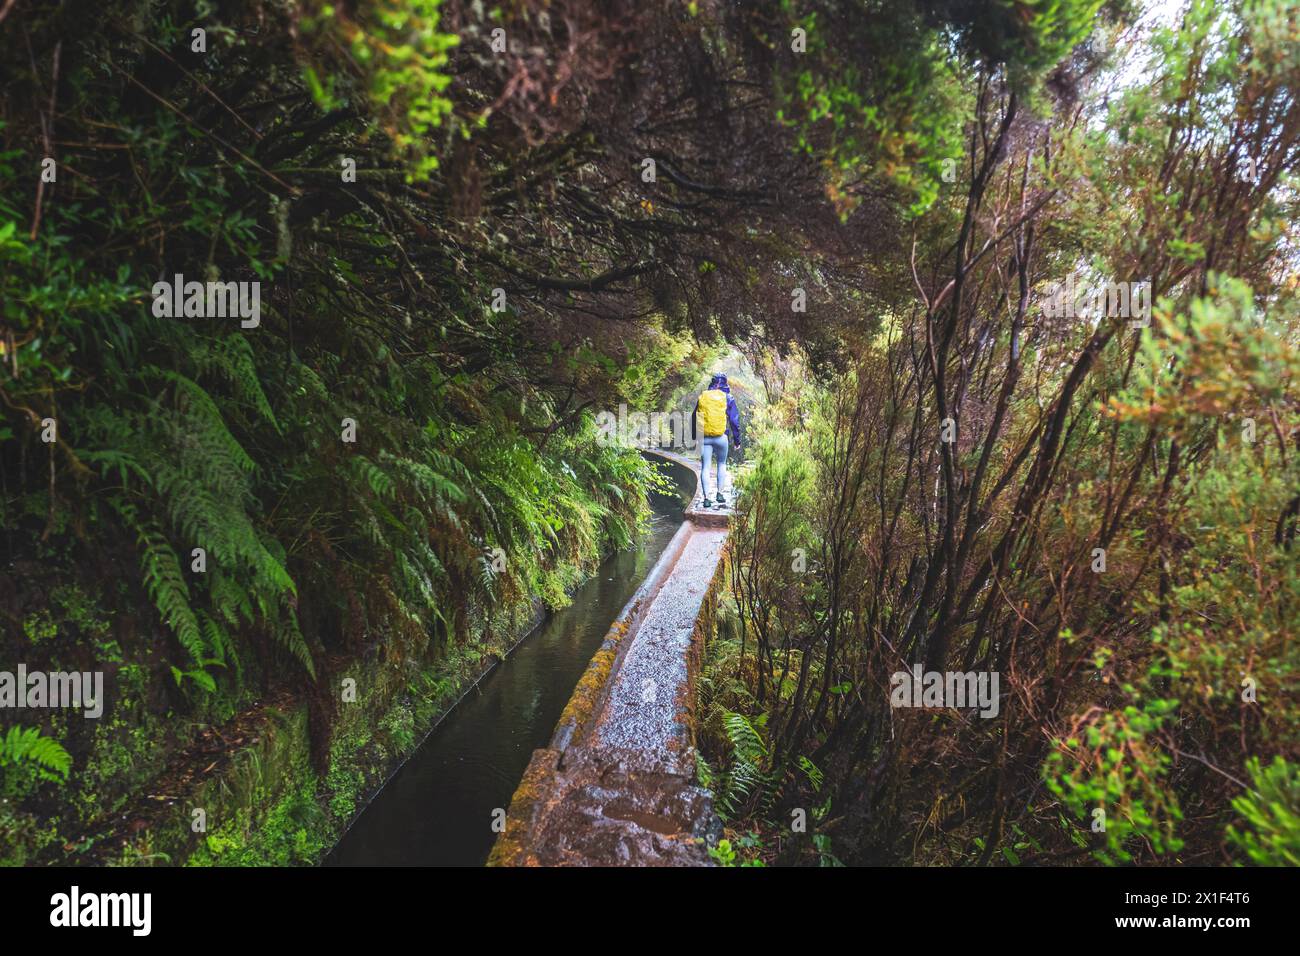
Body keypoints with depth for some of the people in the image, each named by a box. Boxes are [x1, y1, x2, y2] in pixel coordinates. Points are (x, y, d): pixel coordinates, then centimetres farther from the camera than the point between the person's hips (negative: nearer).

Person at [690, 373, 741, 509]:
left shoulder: (702, 397, 9)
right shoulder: (727, 398, 1)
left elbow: (694, 418, 15)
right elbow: (734, 420, 2)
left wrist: (695, 436, 24)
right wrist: (737, 439, 9)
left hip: (704, 438, 1)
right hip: (721, 437, -1)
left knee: (705, 467, 2)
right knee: (722, 464, 17)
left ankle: (706, 498, -2)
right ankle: (719, 493, 13)